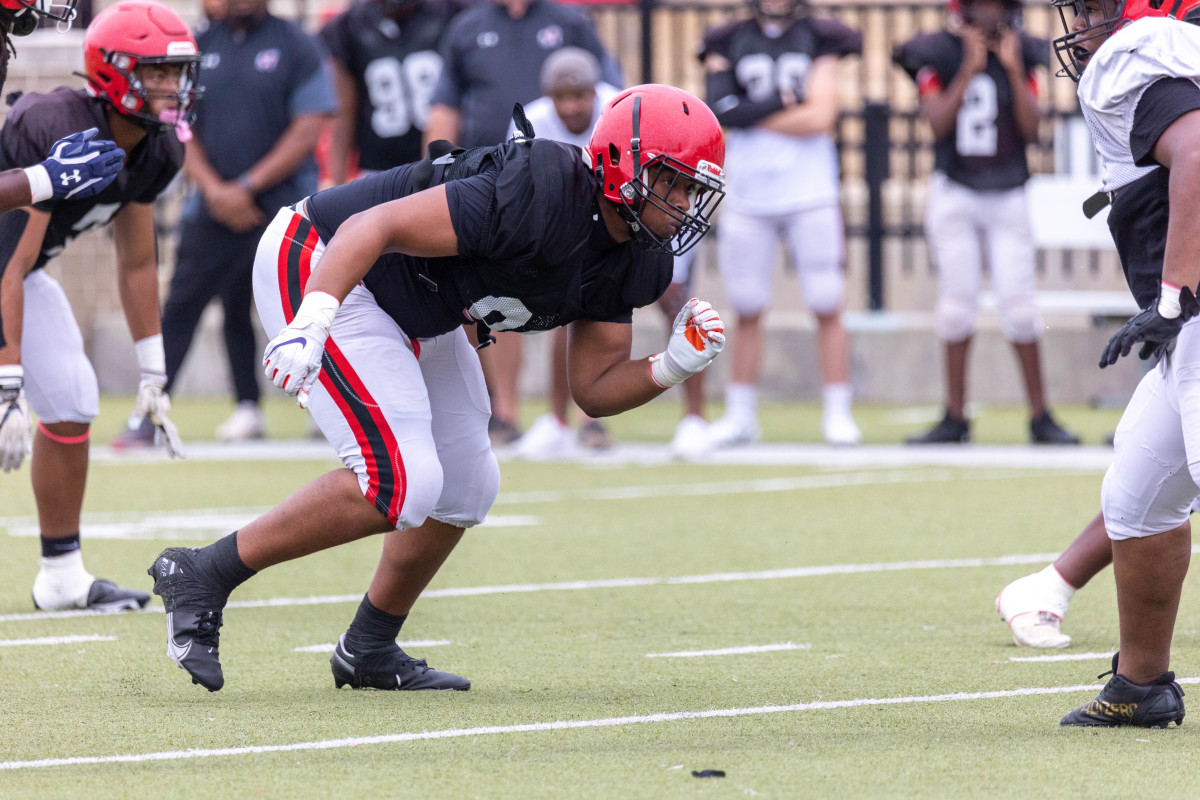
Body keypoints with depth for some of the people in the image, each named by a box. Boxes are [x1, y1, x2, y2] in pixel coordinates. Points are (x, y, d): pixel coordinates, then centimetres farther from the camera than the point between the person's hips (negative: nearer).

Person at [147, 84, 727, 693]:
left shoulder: (632, 264, -2)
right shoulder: (541, 199, -30)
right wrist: (312, 318, -46)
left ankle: (369, 651, 29)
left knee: (465, 487, 13)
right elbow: (373, 226, -33)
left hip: (412, 313, 10)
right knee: (400, 482, -20)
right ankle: (202, 576, -10)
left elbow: (595, 389, 6)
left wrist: (674, 367, -13)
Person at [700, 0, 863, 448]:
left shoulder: (819, 42, 2)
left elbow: (820, 117, -10)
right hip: (747, 198, 1)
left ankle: (837, 413, 5)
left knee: (827, 309, -2)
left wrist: (750, 117, -7)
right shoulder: (728, 45, 7)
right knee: (747, 313, 6)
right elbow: (720, 110, -9)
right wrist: (783, 102, -12)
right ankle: (740, 416, 14)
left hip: (810, 196, -1)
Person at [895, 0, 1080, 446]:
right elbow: (939, 122, -12)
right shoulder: (938, 56, -1)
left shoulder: (1023, 57, 3)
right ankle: (955, 418, 8)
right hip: (954, 194, -1)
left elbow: (1031, 129, -5)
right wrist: (971, 68, -16)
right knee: (957, 304, 0)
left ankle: (1040, 418, 3)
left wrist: (1013, 69, -12)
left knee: (1019, 304, -4)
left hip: (1007, 198, 1)